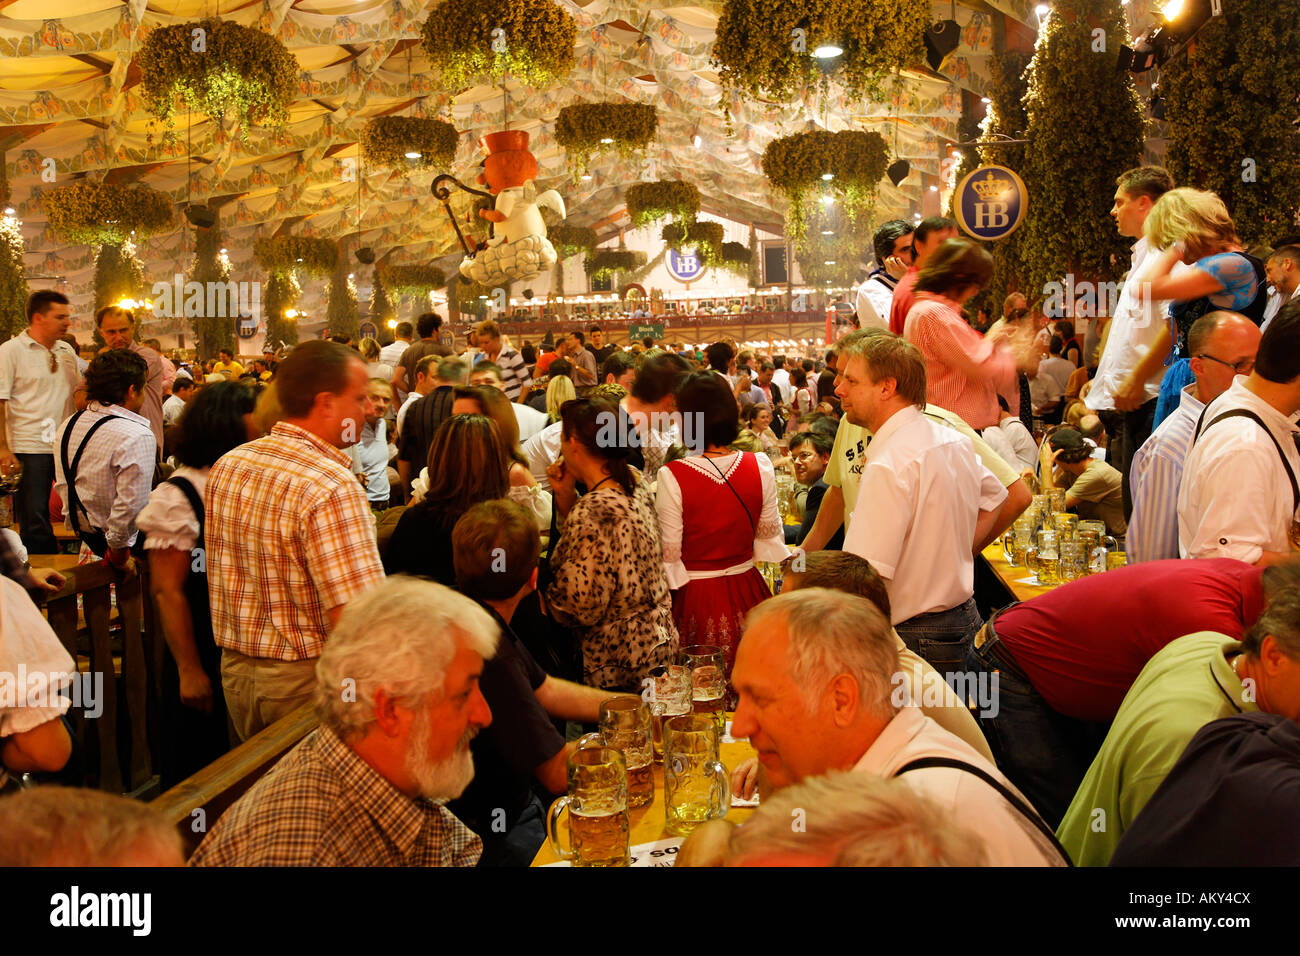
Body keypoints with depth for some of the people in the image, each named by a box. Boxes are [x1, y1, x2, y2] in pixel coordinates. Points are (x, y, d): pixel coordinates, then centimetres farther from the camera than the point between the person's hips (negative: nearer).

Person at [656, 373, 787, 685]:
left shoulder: (672, 476, -17)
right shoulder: (759, 467, -6)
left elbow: (669, 555, -11)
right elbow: (770, 535, 6)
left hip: (695, 596, -3)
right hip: (747, 589, 4)